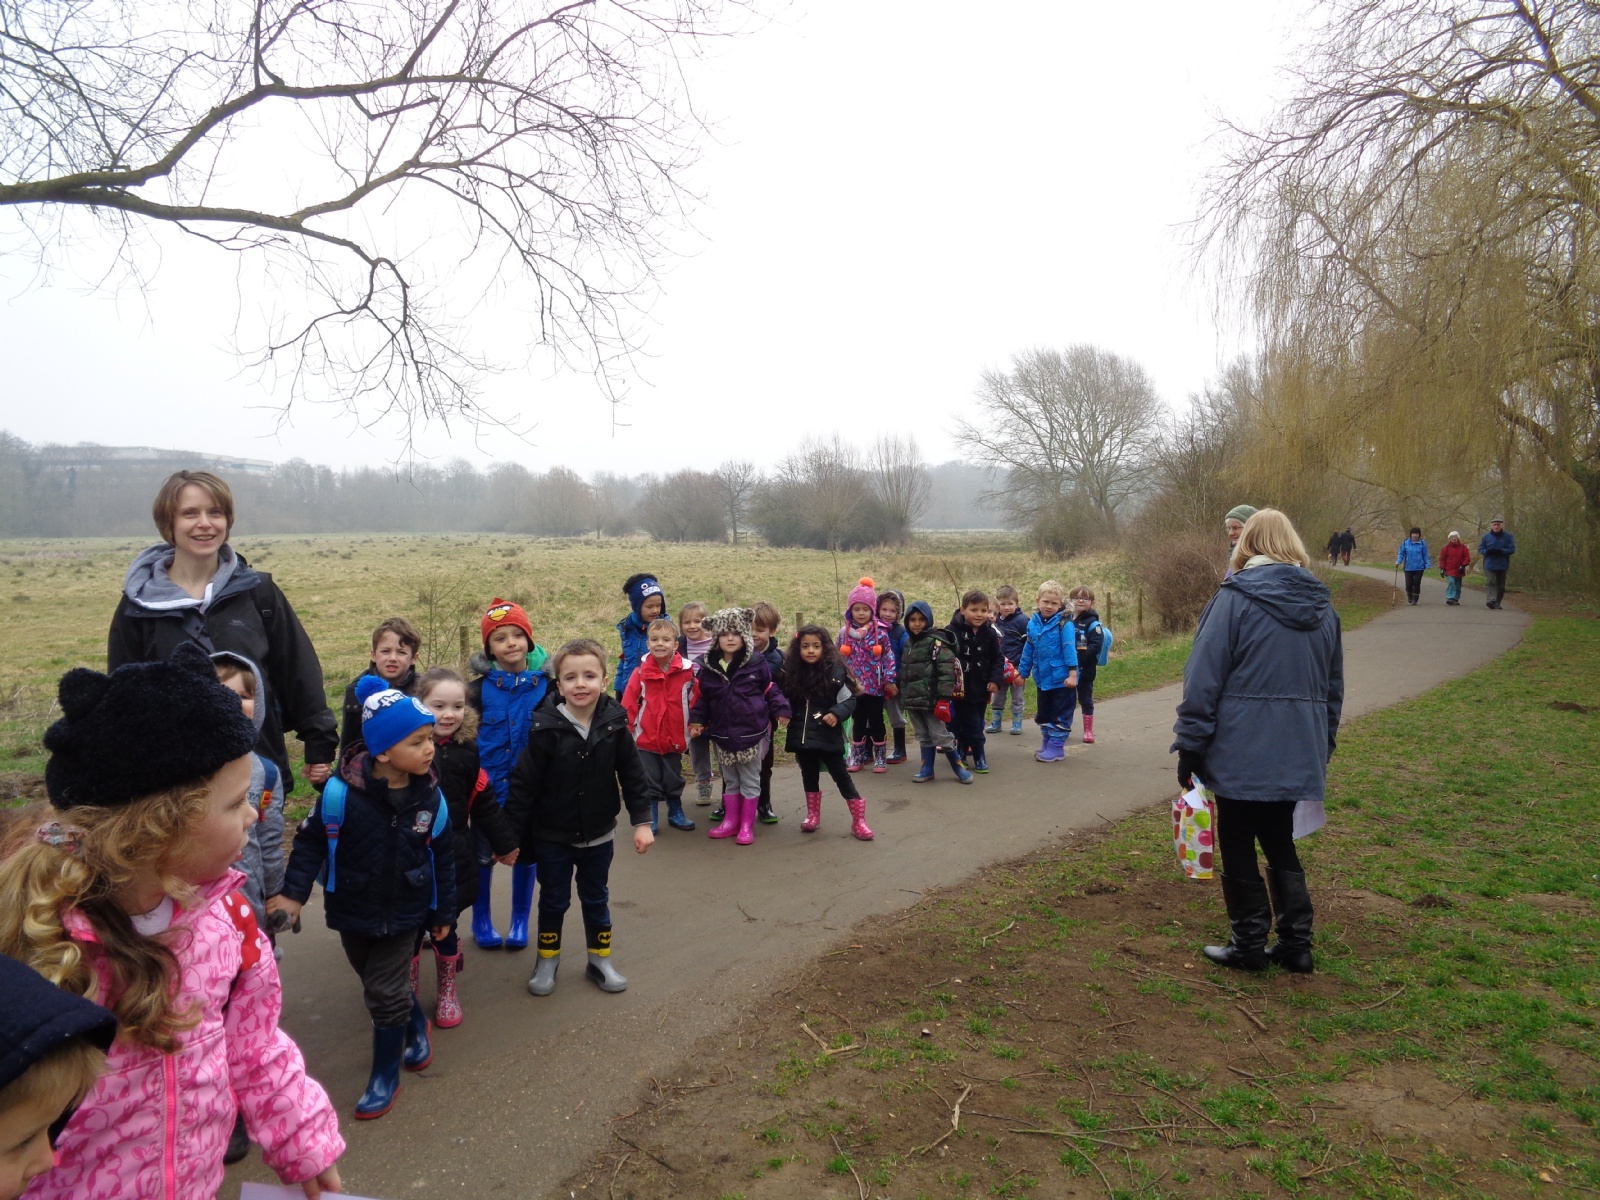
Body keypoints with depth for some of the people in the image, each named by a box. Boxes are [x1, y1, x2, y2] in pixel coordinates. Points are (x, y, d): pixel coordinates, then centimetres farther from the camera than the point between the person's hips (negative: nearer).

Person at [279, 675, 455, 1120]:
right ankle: (417, 1025, 48)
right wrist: (294, 892, -14)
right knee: (375, 980, 19)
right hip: (352, 911, 1)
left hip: (403, 913, -1)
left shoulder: (429, 796, -14)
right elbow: (311, 840, -8)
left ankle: (385, 1075, 23)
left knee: (386, 992, 2)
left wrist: (443, 912, 3)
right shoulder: (342, 792, -23)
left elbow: (443, 857, -3)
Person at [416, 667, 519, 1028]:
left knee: (445, 927, 14)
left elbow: (483, 802, 8)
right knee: (411, 929, 6)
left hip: (455, 858, 2)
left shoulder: (467, 752, 0)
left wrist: (504, 842, 13)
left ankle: (447, 990, 35)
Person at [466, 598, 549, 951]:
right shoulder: (481, 687, -7)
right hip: (489, 782, 0)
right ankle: (482, 921, 30)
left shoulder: (545, 682, -6)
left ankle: (520, 921, 29)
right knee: (483, 852, 12)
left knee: (526, 851, 12)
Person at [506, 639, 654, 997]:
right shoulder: (546, 729, -20)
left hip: (598, 835, 2)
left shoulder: (615, 725, -13)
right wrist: (512, 833, -13)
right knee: (553, 901, 15)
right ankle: (547, 961, 36)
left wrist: (641, 821, -5)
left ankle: (600, 960, 36)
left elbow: (632, 776, -3)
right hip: (552, 837, -2)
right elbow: (524, 784, -15)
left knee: (596, 899, 18)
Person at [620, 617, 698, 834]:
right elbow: (629, 703, -8)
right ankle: (650, 818, 22)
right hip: (646, 738, -1)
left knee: (674, 780, 17)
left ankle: (676, 813, 34)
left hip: (675, 739, 1)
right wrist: (625, 727, -10)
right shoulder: (641, 672, -9)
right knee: (649, 781, 10)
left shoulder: (687, 672, -9)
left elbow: (695, 701, -3)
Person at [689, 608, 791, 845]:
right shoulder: (710, 667, 1)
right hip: (722, 734, 3)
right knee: (730, 780, 16)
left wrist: (780, 710, -10)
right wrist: (696, 719, 2)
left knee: (750, 781, 8)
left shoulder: (756, 663, -8)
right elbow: (702, 697, 9)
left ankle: (747, 825, 17)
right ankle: (730, 821, 28)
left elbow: (770, 690, -1)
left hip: (752, 732, -3)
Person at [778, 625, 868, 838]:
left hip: (828, 735, -4)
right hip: (801, 735, 4)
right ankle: (813, 816, 35)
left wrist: (837, 714, -22)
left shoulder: (834, 671, -11)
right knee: (809, 776, 18)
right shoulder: (790, 672, -1)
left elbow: (849, 700, -8)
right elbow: (782, 699, 9)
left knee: (841, 776, 2)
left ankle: (859, 821, 10)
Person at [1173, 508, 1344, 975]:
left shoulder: (1235, 598, -11)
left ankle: (1249, 945, 16)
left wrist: (1190, 745, -7)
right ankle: (1295, 943, 22)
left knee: (1238, 848, 8)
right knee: (1281, 844, 19)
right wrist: (1323, 747, 24)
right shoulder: (1321, 604, 8)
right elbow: (1333, 686, 15)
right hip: (1298, 755, 6)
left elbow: (1205, 677, -14)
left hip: (1242, 752, -6)